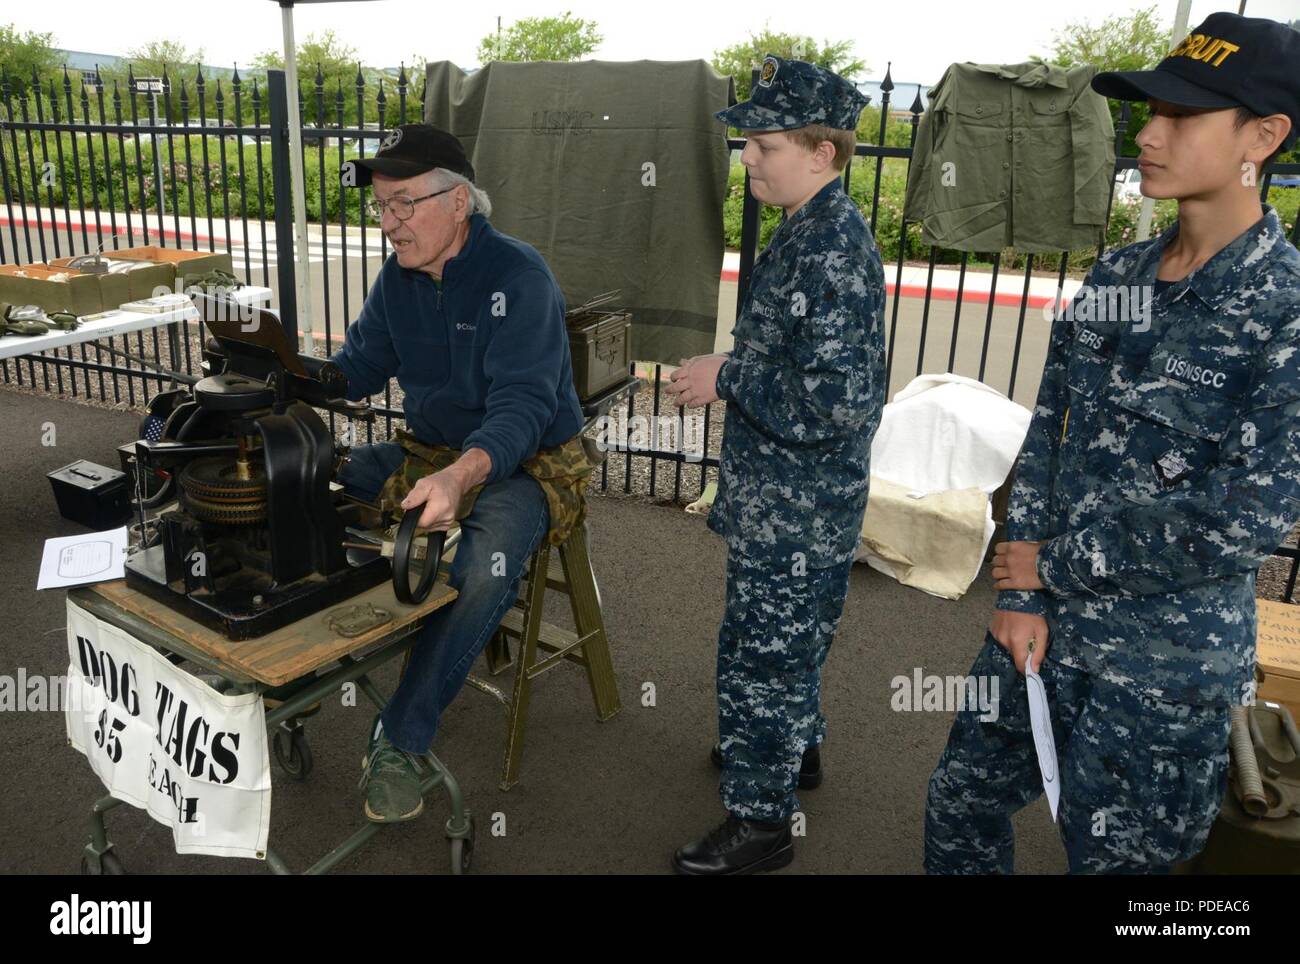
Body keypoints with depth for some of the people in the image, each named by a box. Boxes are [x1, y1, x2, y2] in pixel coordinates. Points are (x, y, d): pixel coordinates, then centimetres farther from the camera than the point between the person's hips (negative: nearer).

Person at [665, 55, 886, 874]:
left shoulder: (832, 246, -23)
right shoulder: (818, 228, 6)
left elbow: (836, 399, -29)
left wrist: (727, 379, -21)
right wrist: (734, 370, 9)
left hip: (794, 507, -10)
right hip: (793, 499, 10)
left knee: (763, 655, 5)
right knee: (790, 643, 26)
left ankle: (760, 822, 23)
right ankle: (796, 748, 48)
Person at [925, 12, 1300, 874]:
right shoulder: (1113, 277, 2)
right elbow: (1047, 436, 3)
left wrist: (1055, 564, -14)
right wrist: (1022, 594, -5)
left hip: (1167, 662, -5)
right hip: (1047, 620, 6)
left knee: (1111, 855, 14)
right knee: (961, 804, 19)